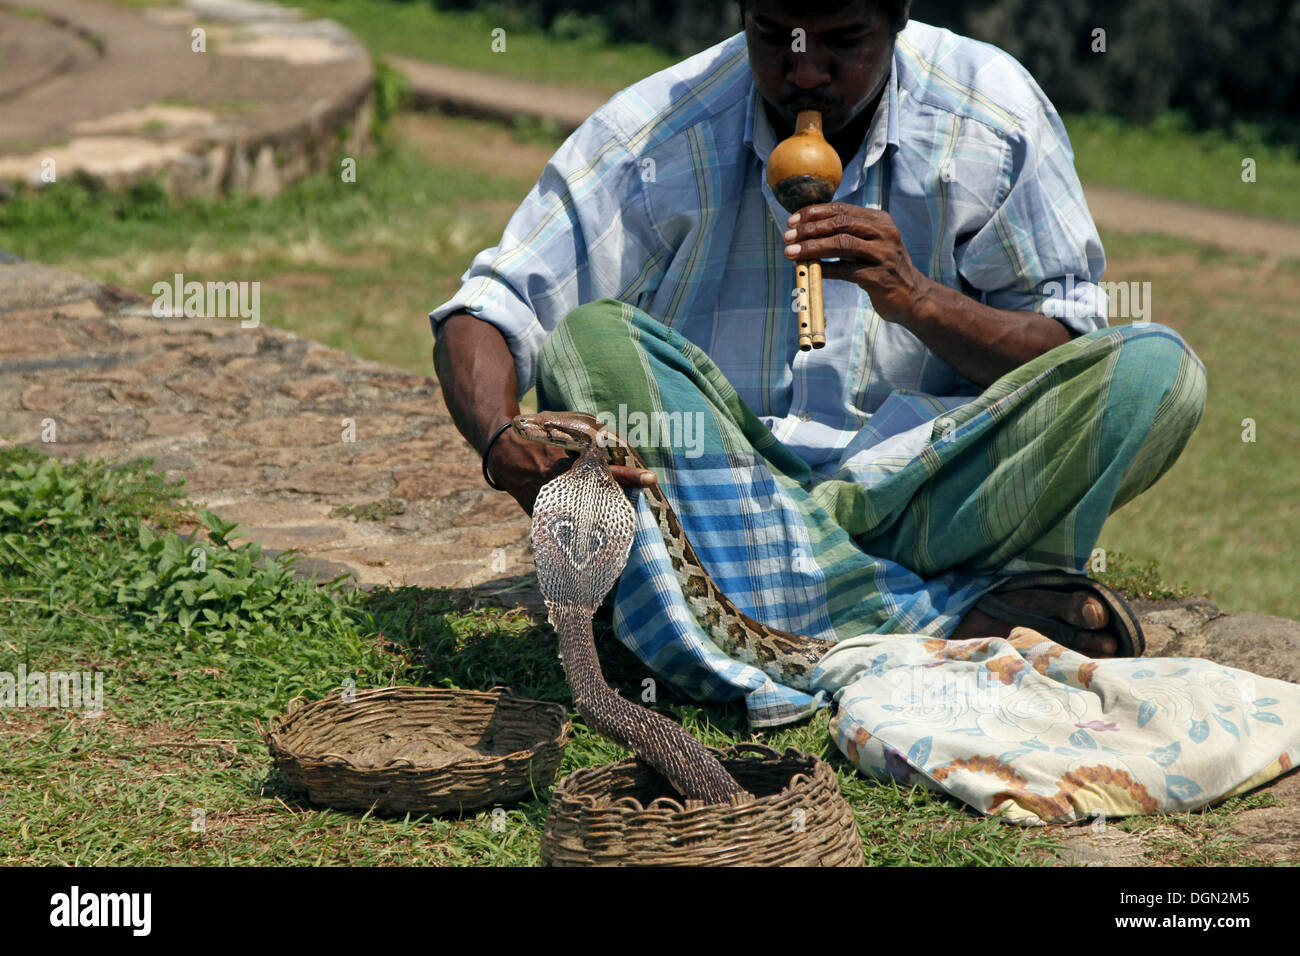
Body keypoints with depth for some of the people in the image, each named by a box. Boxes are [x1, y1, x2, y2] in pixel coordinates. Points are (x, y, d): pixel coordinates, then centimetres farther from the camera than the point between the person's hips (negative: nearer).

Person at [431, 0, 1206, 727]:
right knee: (589, 338, -29)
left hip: (922, 487, 0)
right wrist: (505, 445, -31)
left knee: (1157, 371, -20)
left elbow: (1072, 354, -4)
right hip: (710, 487, 0)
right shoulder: (658, 137, -6)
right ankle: (960, 622, -32)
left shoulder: (994, 113, -5)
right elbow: (486, 314, -9)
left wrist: (918, 300, -23)